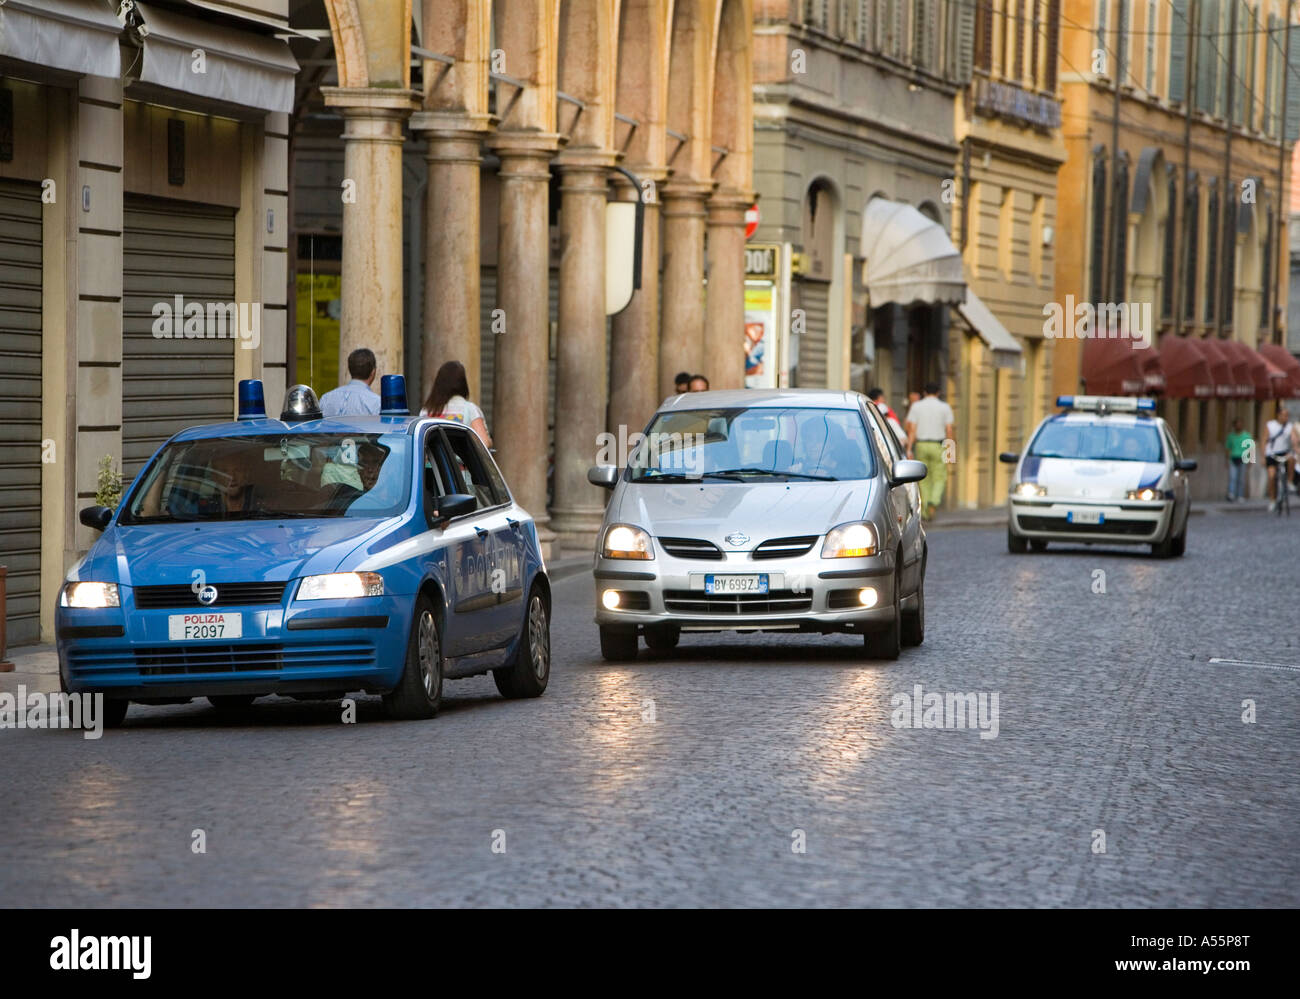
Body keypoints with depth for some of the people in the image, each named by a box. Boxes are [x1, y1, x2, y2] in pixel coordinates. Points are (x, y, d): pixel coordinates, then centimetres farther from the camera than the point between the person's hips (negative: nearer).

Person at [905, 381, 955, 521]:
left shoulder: (916, 406, 2)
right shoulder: (945, 407, 0)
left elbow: (911, 429, -5)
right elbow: (949, 430, -2)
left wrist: (909, 449, -7)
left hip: (921, 445, 1)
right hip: (938, 446, -1)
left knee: (924, 479, 12)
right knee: (939, 479, 5)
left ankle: (924, 511, 11)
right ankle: (933, 503, -20)